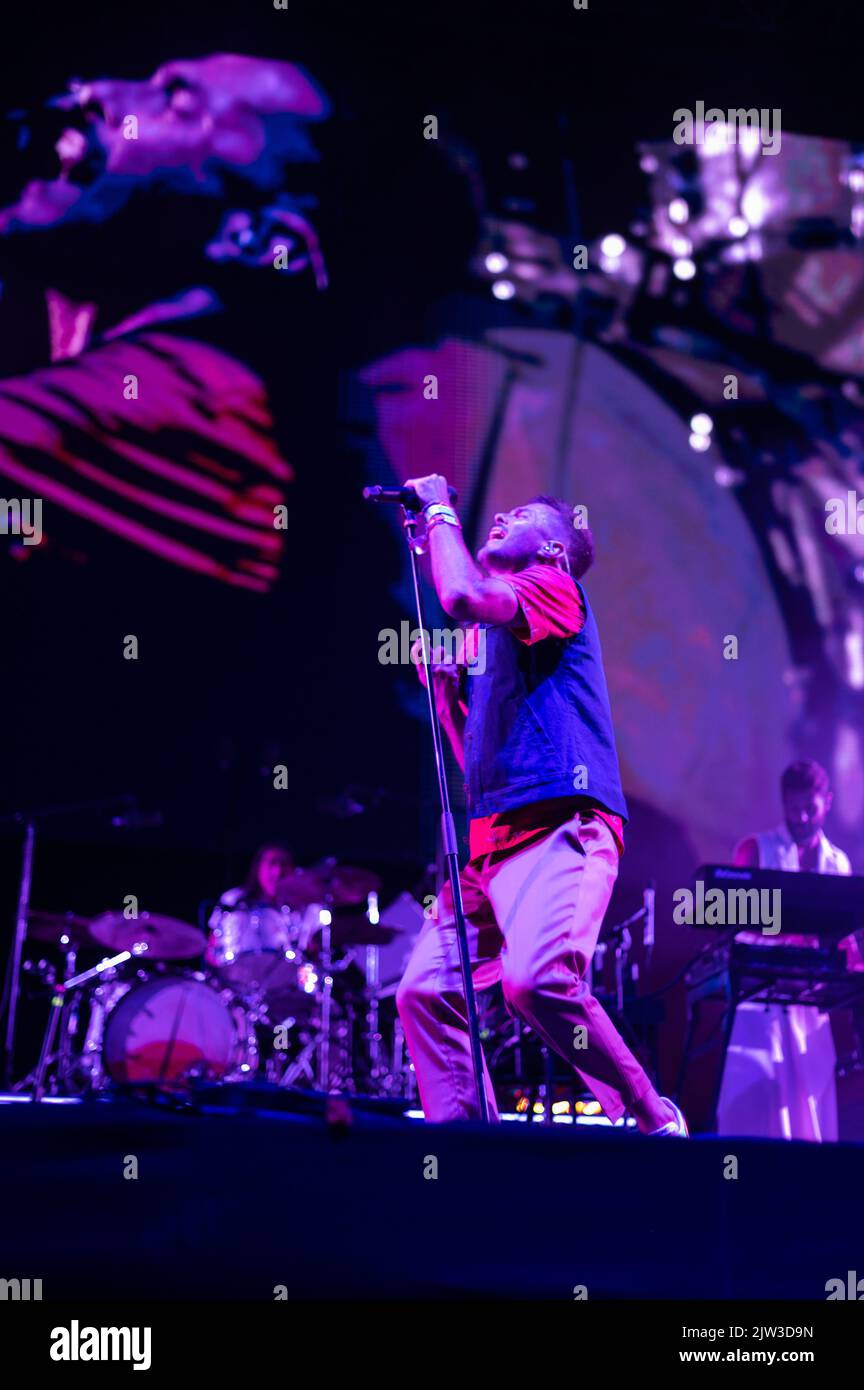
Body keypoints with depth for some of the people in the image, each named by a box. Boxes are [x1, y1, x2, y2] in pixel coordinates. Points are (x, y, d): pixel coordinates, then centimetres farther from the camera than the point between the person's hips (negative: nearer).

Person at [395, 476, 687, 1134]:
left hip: (560, 826, -9)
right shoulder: (487, 632, 28)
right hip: (491, 838, 9)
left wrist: (440, 511, 2)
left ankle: (655, 1123, -15)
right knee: (425, 990, -5)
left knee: (537, 979, -28)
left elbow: (463, 594, -15)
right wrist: (442, 685, 17)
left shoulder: (554, 587, 6)